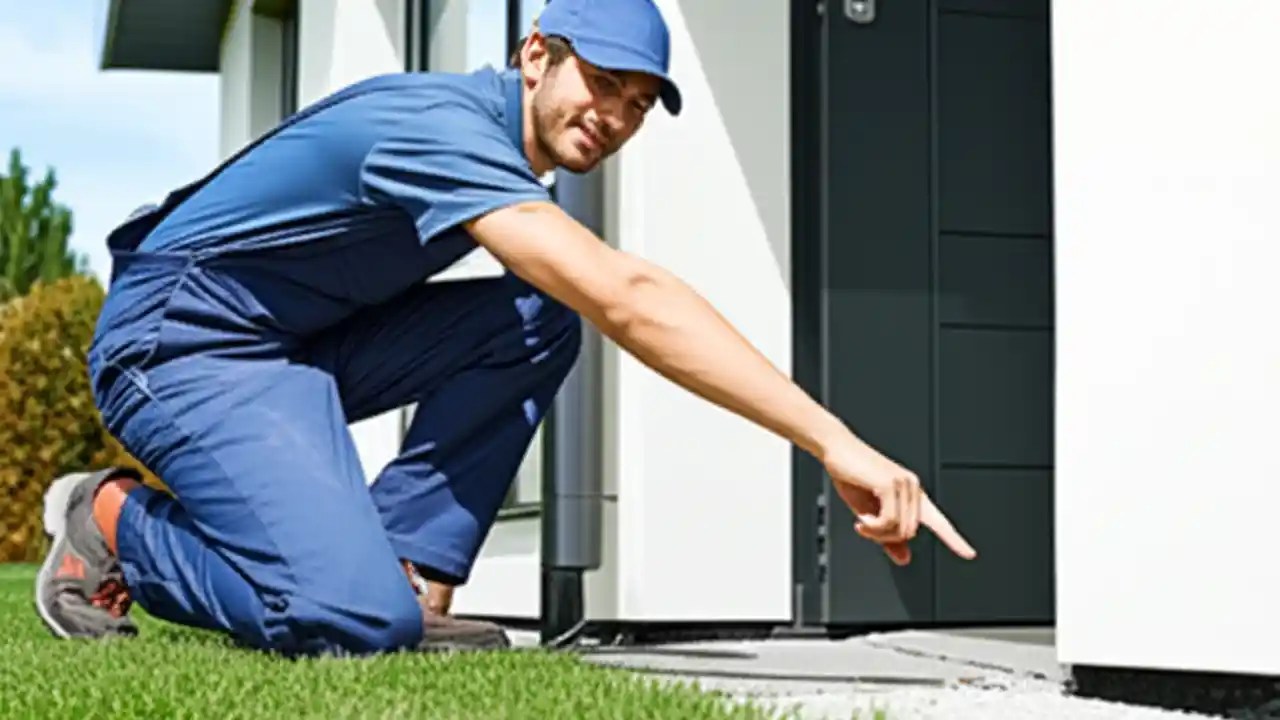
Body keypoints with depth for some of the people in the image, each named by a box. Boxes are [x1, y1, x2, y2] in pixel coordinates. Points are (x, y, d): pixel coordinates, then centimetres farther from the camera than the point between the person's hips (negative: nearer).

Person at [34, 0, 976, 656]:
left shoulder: (506, 155, 6)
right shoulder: (445, 126, -25)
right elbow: (625, 298, -37)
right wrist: (833, 441, -42)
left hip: (298, 344, 10)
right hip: (181, 342, -10)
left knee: (538, 320, -6)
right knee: (357, 624, -26)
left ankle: (405, 572, -7)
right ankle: (117, 524, -2)